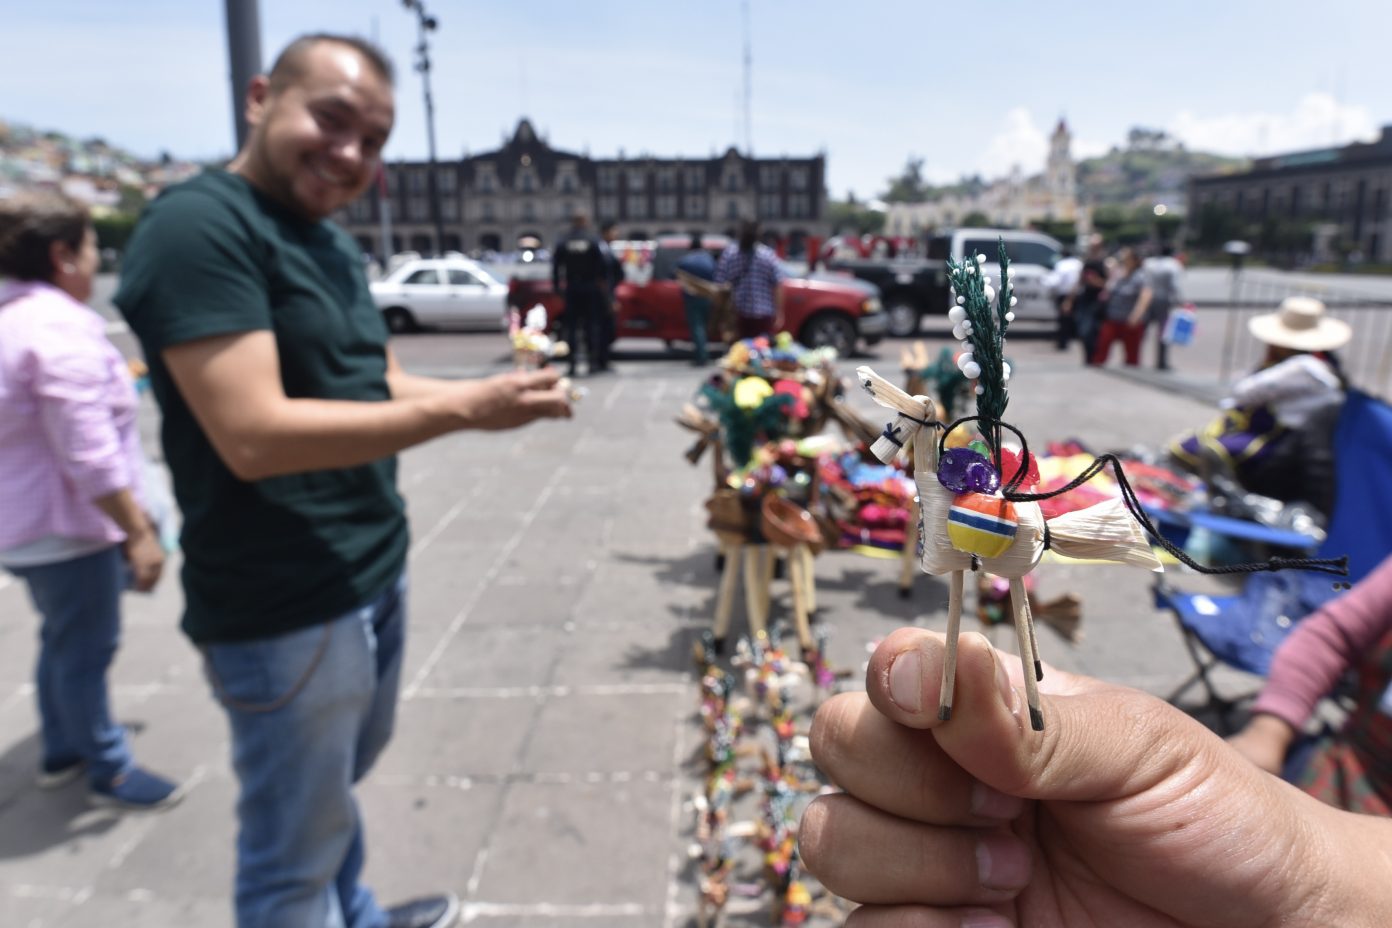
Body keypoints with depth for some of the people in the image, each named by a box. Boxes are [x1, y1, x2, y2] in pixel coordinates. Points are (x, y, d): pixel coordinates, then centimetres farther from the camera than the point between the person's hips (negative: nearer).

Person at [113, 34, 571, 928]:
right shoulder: (198, 225, -18)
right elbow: (254, 436, -27)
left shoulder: (331, 240, 12)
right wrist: (462, 408, -27)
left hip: (374, 573, 10)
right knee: (295, 850, 10)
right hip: (284, 609, -9)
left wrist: (496, 389, -3)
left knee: (341, 779, 29)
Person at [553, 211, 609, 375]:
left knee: (571, 326, 5)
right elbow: (602, 265, -9)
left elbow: (556, 267, 1)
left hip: (571, 290, 2)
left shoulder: (562, 243, 2)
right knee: (591, 325, 5)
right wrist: (604, 281, 2)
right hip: (590, 288, -2)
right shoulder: (593, 241, -5)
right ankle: (592, 361, 3)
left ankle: (573, 362, 0)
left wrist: (557, 285, 8)